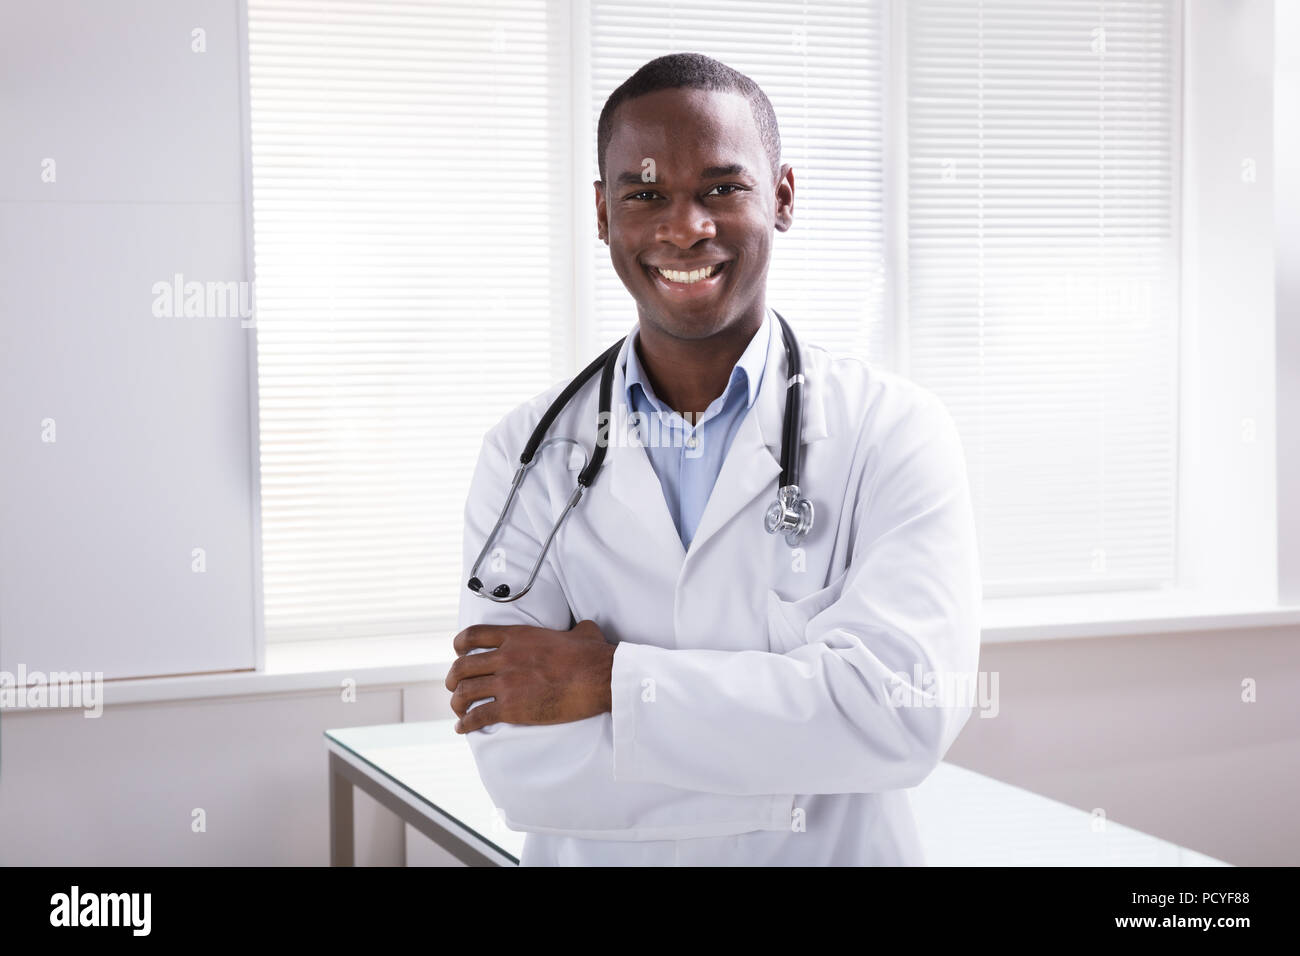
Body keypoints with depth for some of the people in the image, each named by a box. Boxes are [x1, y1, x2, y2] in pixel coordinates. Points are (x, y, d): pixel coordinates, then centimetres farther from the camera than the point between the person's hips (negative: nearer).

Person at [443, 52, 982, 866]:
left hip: (838, 853, -1)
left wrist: (608, 681, -22)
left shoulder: (894, 431, -11)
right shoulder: (527, 455, -7)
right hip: (594, 857, 1)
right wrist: (808, 744, -23)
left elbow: (908, 709, -24)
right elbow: (519, 765, -16)